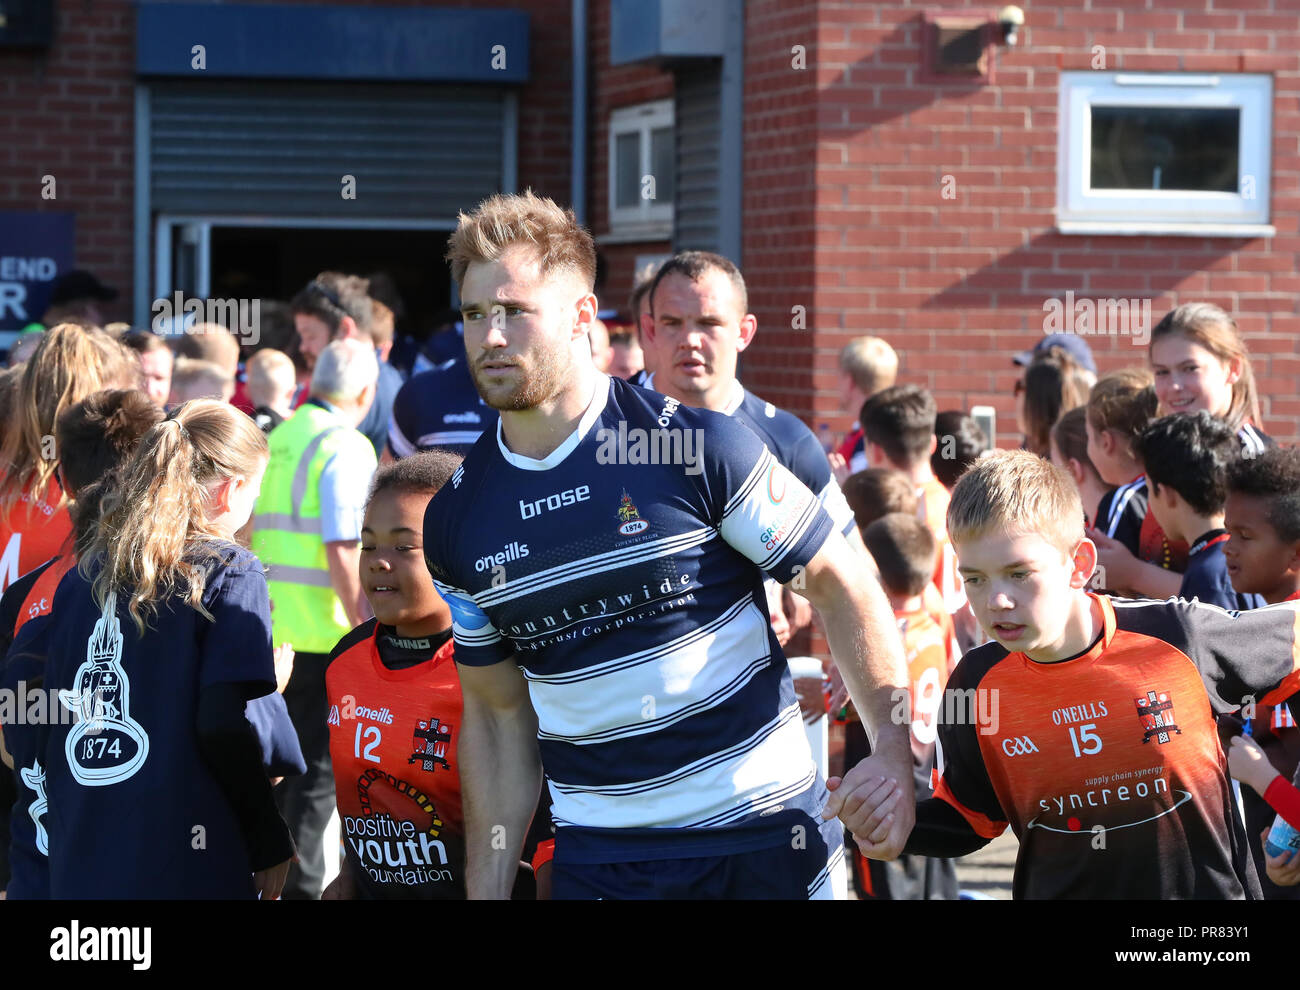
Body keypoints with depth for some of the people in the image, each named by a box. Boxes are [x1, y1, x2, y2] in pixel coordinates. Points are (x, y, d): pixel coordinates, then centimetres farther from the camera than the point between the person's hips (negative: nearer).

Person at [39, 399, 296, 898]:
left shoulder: (81, 576, 11)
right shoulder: (230, 572, -5)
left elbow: (45, 723, 11)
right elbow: (222, 725, -14)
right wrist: (271, 846, -4)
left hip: (77, 865, 5)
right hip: (186, 873, -5)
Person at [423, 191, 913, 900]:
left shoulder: (697, 445, -11)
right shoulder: (455, 522, 2)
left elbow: (841, 583, -6)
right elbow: (497, 716, 10)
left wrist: (895, 751, -17)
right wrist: (486, 893, 5)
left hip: (765, 840, -3)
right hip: (596, 860, 3)